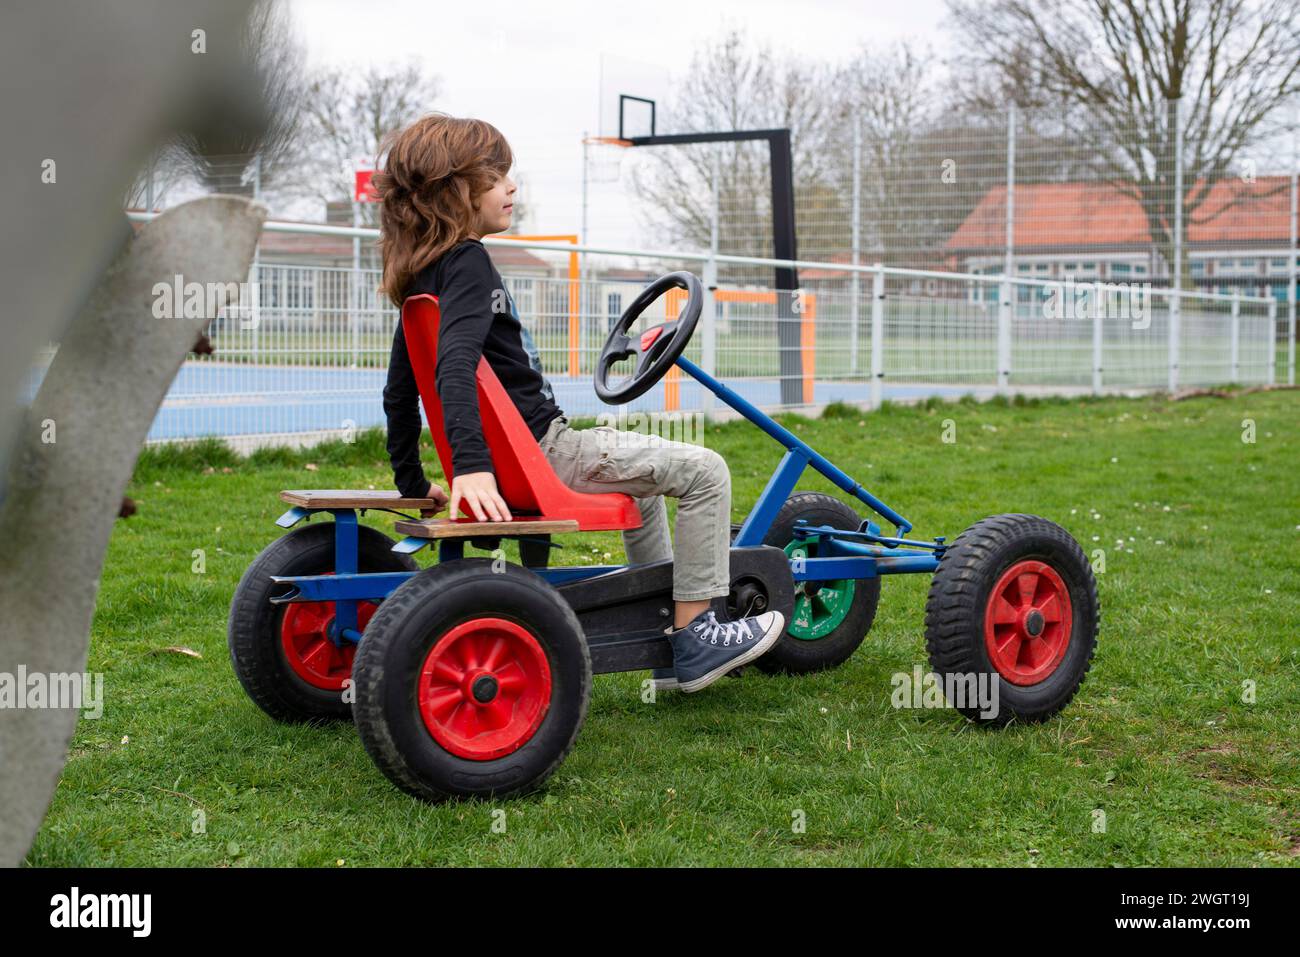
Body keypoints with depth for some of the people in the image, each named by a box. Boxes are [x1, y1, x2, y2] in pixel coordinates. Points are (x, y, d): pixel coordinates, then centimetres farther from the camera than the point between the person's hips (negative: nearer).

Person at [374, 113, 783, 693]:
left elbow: (399, 391, 19)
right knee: (703, 471, -6)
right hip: (542, 450, -10)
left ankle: (668, 635, 30)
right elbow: (455, 363, -31)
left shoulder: (420, 277, 14)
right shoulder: (467, 262, -15)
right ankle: (694, 635, -1)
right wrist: (469, 466, -39)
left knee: (646, 483, 31)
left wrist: (413, 483, 26)